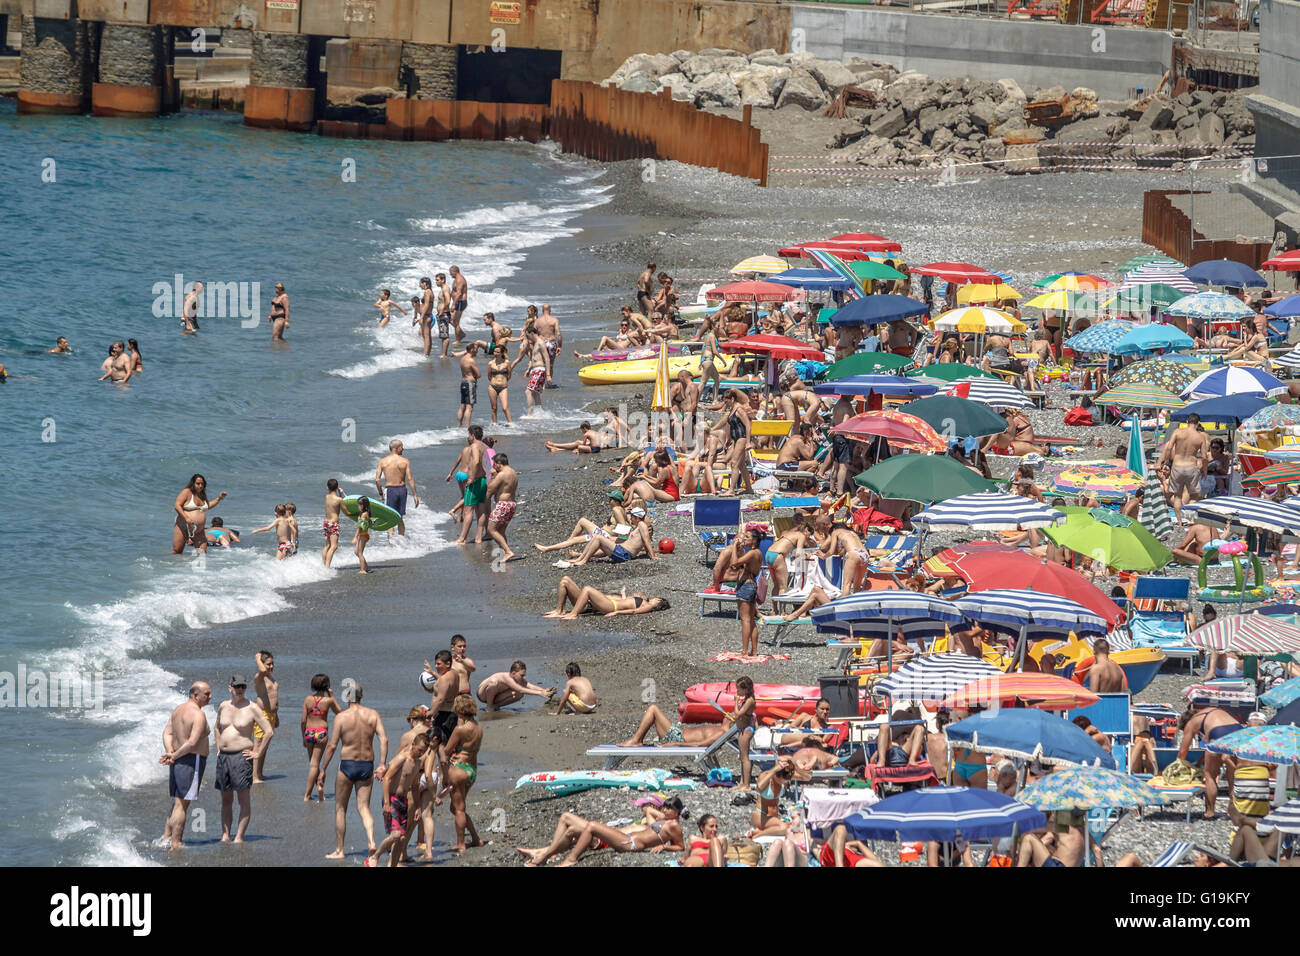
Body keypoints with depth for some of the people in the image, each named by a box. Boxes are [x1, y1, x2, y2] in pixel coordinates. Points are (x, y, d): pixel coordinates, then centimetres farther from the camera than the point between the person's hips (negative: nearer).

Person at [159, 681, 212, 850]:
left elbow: (167, 732, 8)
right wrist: (174, 756, -12)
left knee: (177, 803, 19)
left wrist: (170, 753, -5)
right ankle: (176, 843, -2)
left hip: (178, 761, 8)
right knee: (182, 805, -4)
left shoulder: (178, 710, 12)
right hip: (191, 761, -8)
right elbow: (193, 742, -23)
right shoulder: (198, 714, -16)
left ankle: (166, 837, 22)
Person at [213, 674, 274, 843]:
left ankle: (239, 837, -6)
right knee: (226, 800, 8)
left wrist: (258, 753, -8)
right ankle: (225, 835, 12)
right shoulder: (224, 706, 11)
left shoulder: (252, 708, -6)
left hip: (241, 757, -6)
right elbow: (217, 727, 30)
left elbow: (269, 731, -8)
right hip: (223, 757, 6)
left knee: (244, 800, -7)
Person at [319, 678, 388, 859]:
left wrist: (322, 770, -1)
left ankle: (339, 850, 13)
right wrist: (382, 764, -5)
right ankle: (371, 840, -16)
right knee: (363, 807, 8)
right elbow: (383, 739, -7)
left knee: (340, 808, 10)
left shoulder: (341, 717, -8)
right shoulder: (373, 715, 1)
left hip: (347, 764, -3)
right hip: (367, 765, 3)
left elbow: (332, 746, -8)